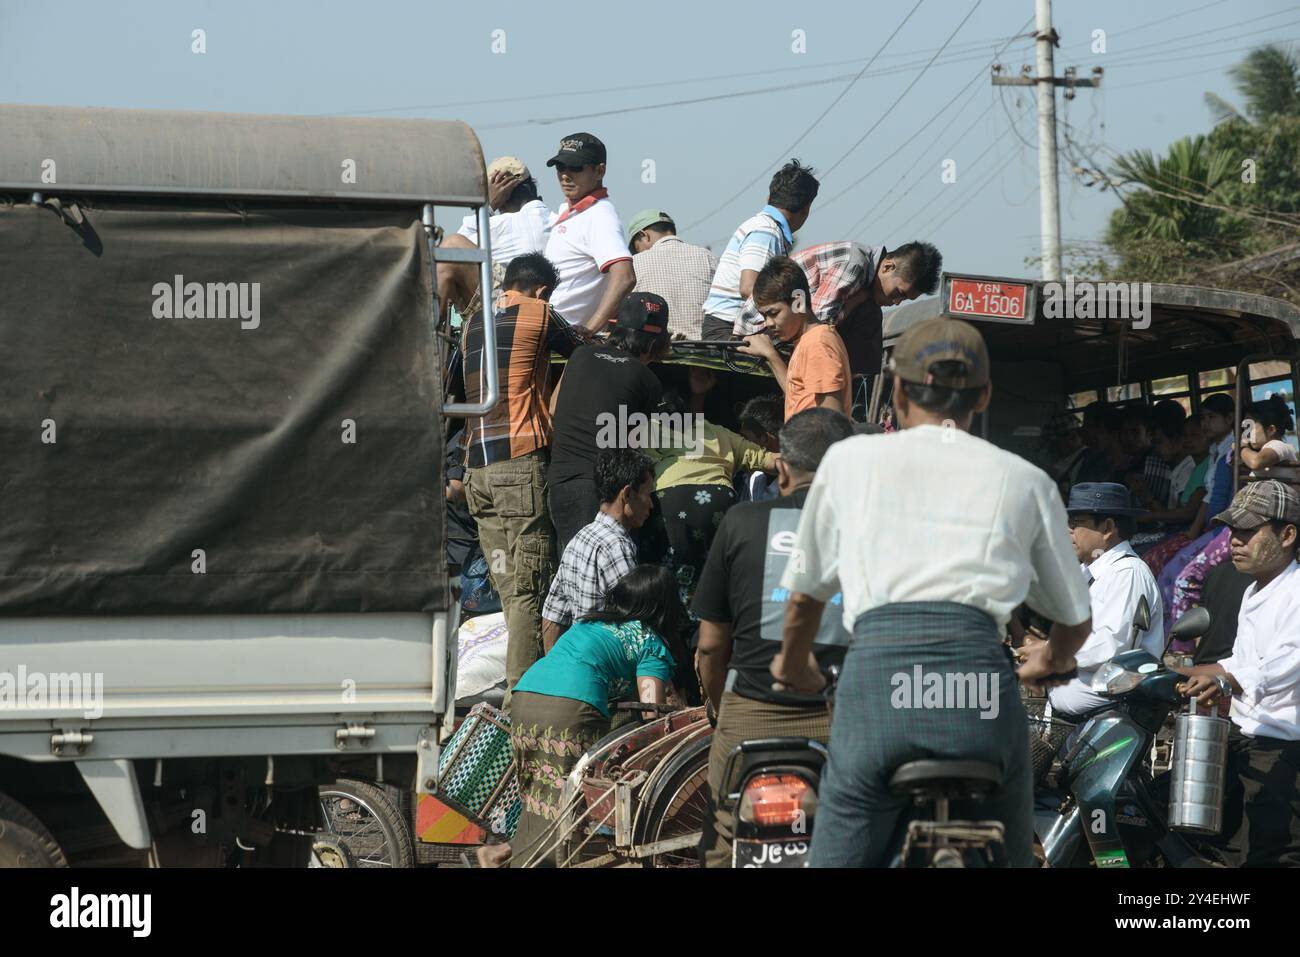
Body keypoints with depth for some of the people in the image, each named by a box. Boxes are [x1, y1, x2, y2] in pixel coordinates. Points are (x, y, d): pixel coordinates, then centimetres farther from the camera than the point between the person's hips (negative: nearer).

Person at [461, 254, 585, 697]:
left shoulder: (473, 323, 19)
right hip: (521, 460, -6)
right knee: (530, 589, -7)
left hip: (476, 465, 6)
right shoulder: (538, 313, 2)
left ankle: (513, 687, 5)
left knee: (509, 589, 7)